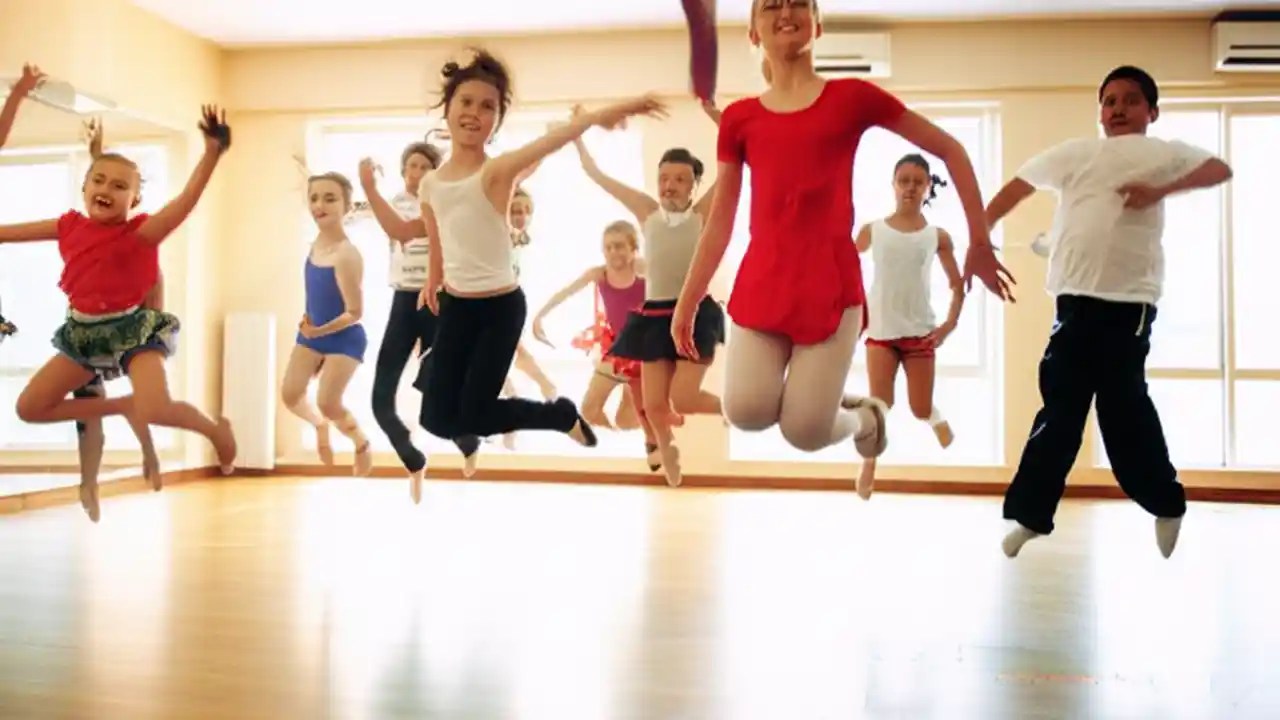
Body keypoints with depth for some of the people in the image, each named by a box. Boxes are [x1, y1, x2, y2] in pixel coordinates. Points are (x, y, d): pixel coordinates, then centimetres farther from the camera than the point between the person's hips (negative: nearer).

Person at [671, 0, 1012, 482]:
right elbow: (719, 223, 13)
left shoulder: (852, 96, 3)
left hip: (830, 284, -2)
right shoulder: (739, 118, 9)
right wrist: (687, 303, 13)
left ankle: (864, 415, 26)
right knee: (747, 411, -18)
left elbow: (950, 151, 10)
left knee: (804, 431, -10)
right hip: (760, 285, 2)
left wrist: (979, 243, 8)